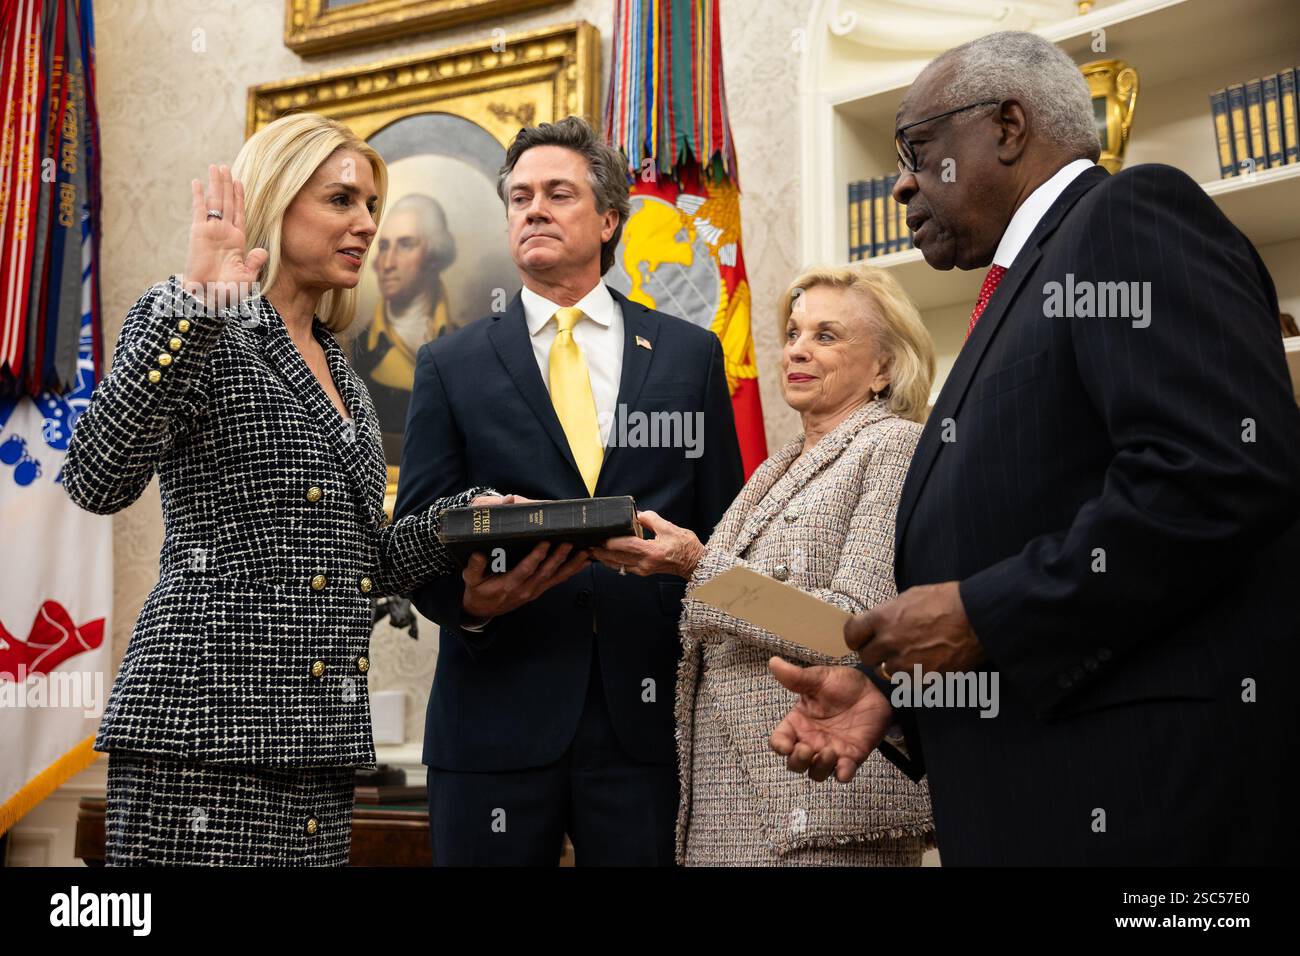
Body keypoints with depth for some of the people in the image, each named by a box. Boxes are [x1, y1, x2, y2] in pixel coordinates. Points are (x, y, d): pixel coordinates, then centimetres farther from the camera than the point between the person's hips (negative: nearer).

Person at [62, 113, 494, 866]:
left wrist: (468, 515, 5)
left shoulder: (339, 372, 19)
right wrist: (197, 304, -23)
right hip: (209, 723, -7)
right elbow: (100, 480, -20)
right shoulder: (195, 327, -3)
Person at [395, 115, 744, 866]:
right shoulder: (452, 366, 8)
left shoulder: (691, 355, 9)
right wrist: (466, 602, -17)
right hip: (497, 714, 0)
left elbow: (723, 533, 9)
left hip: (646, 713, 1)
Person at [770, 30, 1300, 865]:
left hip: (1146, 779, -8)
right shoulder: (1027, 281, 19)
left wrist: (981, 615, -17)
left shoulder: (1133, 214, -7)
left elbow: (1229, 471, -23)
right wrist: (892, 689, 5)